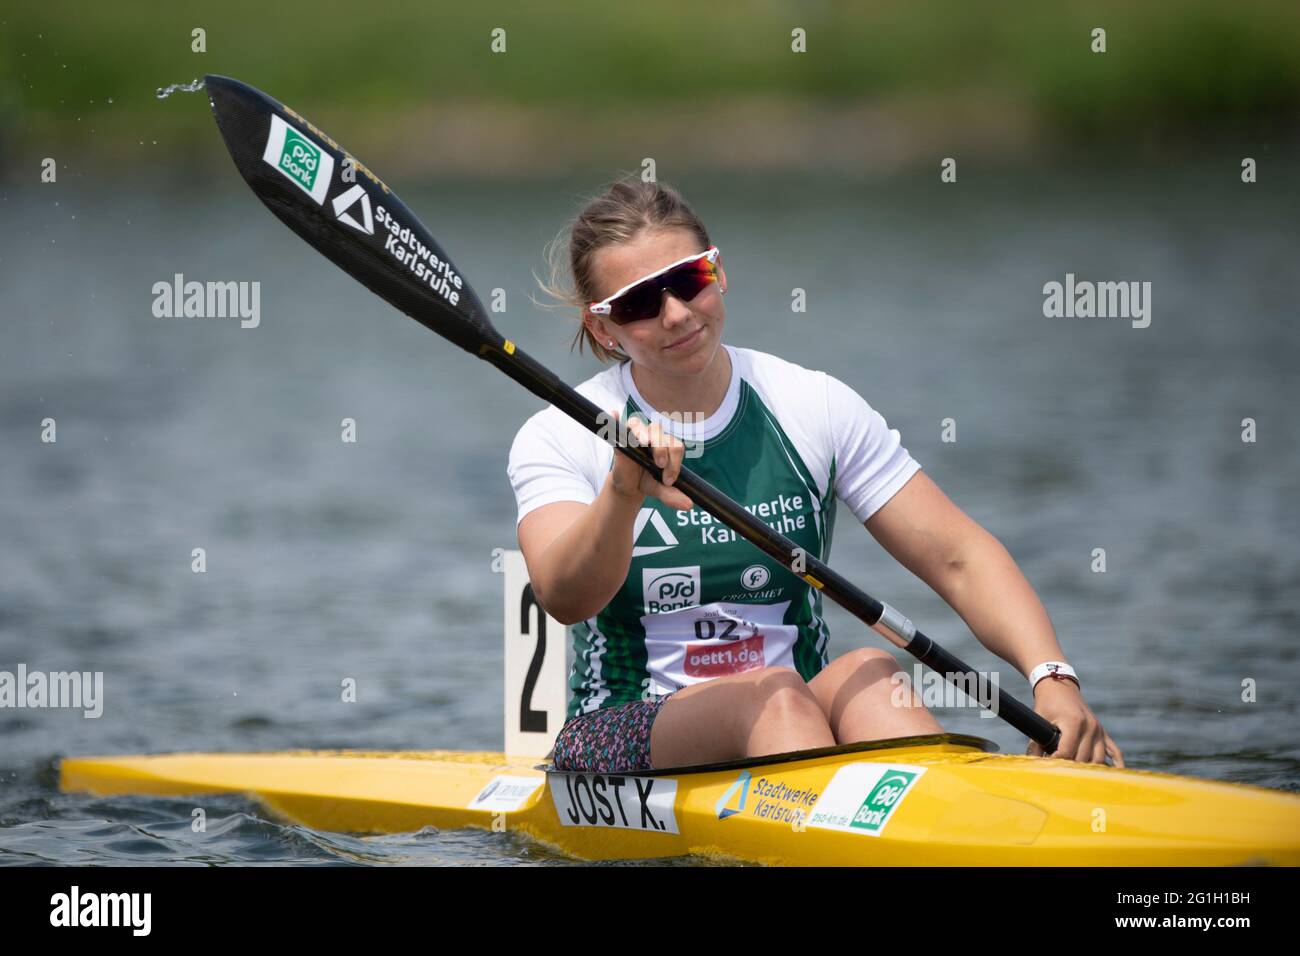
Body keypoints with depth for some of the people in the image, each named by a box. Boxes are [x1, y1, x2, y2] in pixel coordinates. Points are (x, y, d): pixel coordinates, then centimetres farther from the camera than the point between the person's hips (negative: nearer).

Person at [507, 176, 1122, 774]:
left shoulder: (815, 408, 5)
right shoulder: (559, 440, -2)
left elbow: (959, 558, 0)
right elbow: (564, 599, -21)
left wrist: (1051, 678, -16)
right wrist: (623, 492, -41)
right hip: (622, 735, -2)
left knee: (864, 675, -31)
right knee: (773, 692, -32)